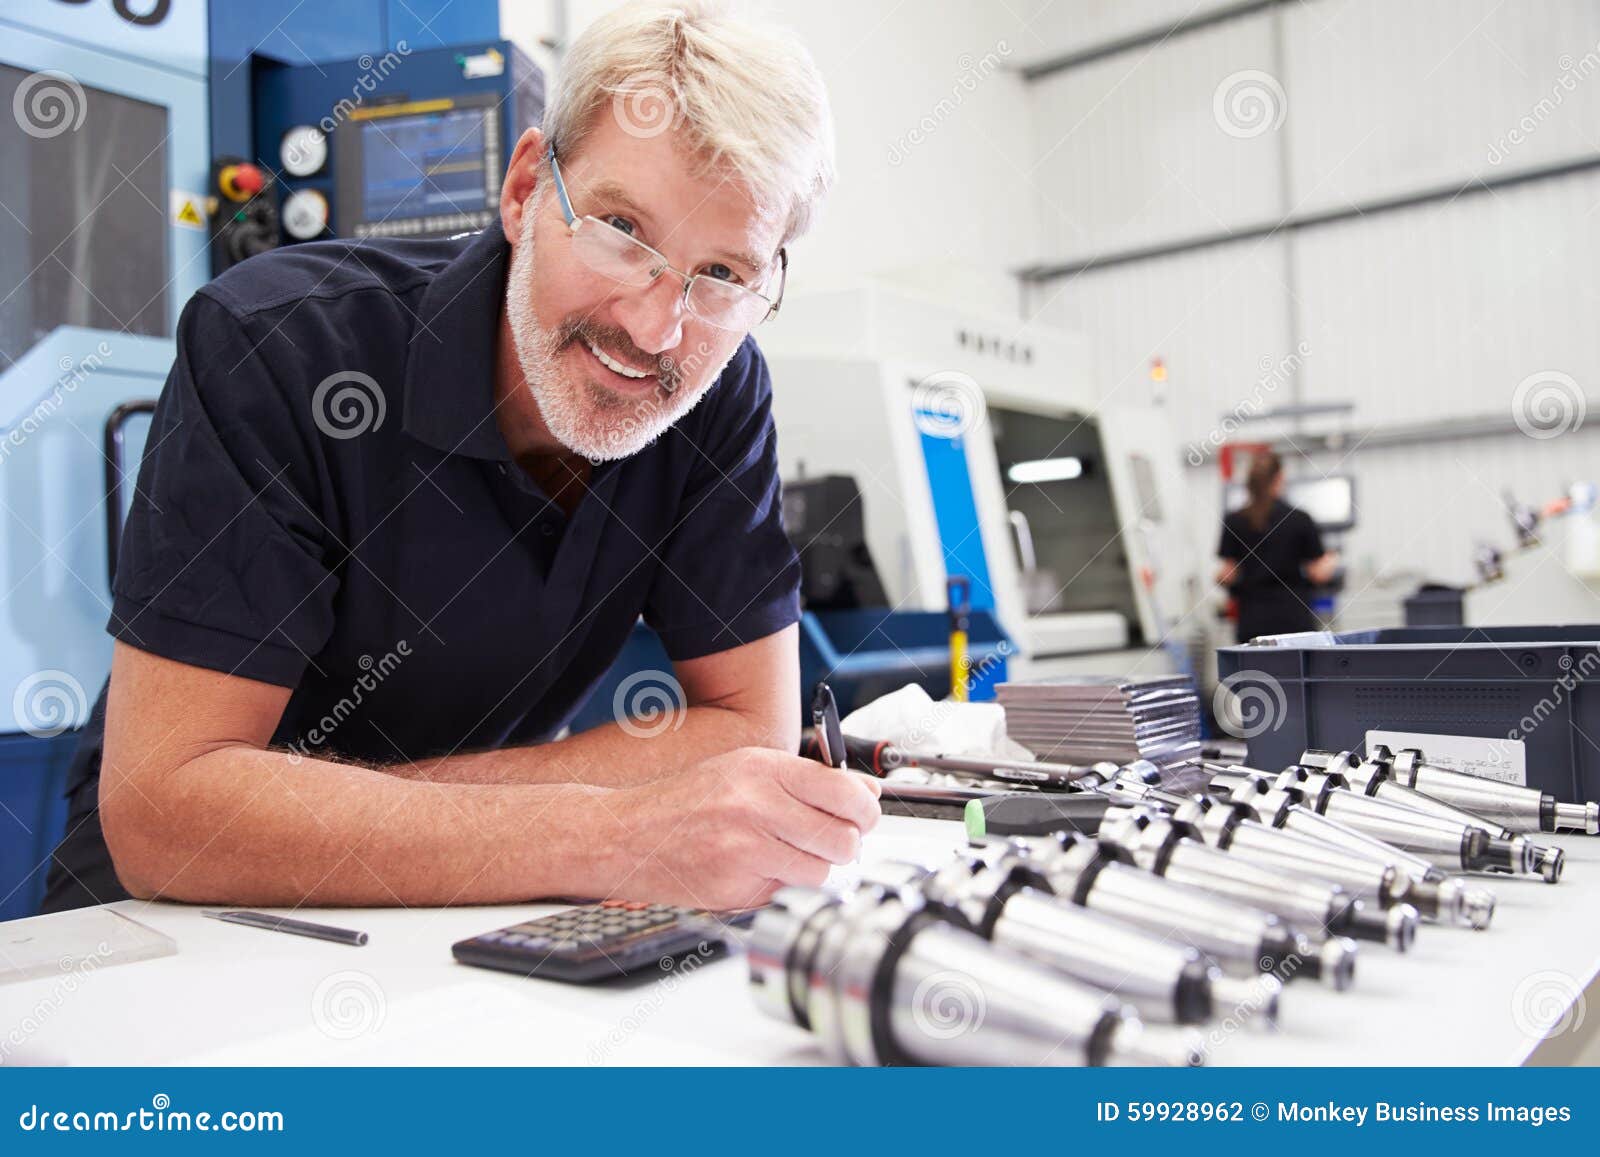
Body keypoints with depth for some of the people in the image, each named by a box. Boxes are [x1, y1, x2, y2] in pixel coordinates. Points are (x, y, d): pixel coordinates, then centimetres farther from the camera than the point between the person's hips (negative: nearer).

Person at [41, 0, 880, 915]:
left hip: (463, 928, 3)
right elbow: (163, 808, -27)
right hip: (173, 923, -2)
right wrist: (610, 838, -37)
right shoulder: (274, 346, -23)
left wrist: (334, 812, -20)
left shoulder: (720, 390, -11)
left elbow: (757, 730, -13)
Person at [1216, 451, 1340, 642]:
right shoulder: (1300, 520, -3)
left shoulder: (1234, 522, -1)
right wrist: (1332, 562, 20)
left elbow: (1228, 576, -2)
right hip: (1294, 619, -1)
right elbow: (1319, 574, 0)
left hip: (1252, 621, 1)